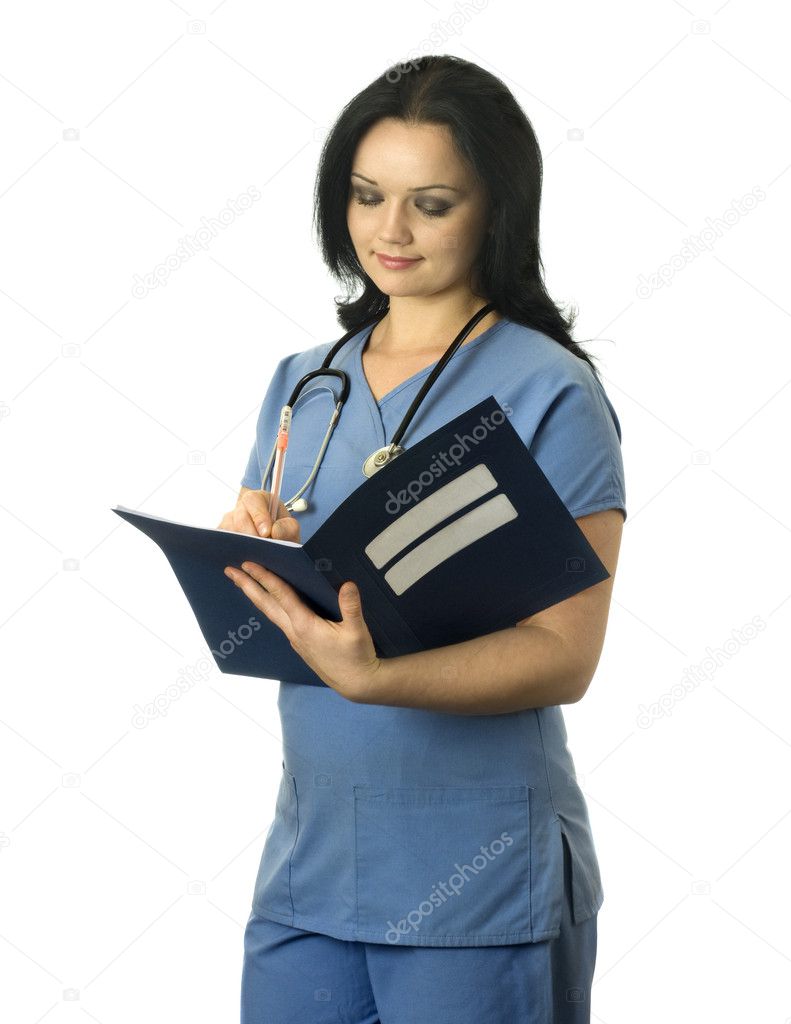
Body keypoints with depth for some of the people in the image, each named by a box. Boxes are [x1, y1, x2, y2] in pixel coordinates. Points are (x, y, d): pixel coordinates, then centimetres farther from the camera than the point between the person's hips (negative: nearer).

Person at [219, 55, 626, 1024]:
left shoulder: (550, 395, -8)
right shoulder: (302, 383, 10)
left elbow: (564, 654, -14)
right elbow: (252, 615, 12)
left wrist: (372, 677, -29)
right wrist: (242, 553, -10)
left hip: (478, 884, -5)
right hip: (307, 861, 5)